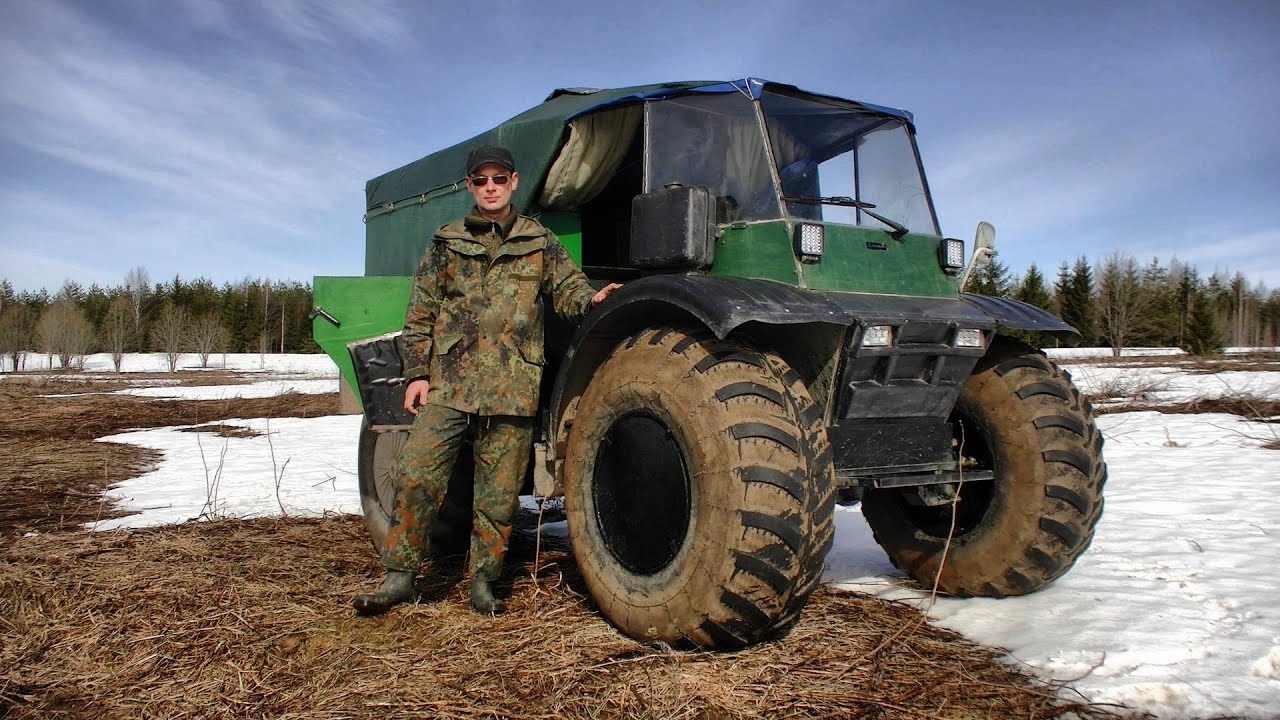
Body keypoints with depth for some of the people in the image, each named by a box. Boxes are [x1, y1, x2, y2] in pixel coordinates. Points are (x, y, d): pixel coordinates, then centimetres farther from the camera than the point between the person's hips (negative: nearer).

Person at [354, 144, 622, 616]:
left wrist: (590, 299, -19)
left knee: (499, 490, 3)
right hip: (449, 382, 1)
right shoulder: (447, 243, 12)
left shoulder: (539, 242, 12)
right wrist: (417, 373, 2)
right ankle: (399, 576, 8)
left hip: (513, 388, 0)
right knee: (418, 475, -5)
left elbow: (566, 286, 5)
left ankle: (483, 581, 17)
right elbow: (420, 314, 11)